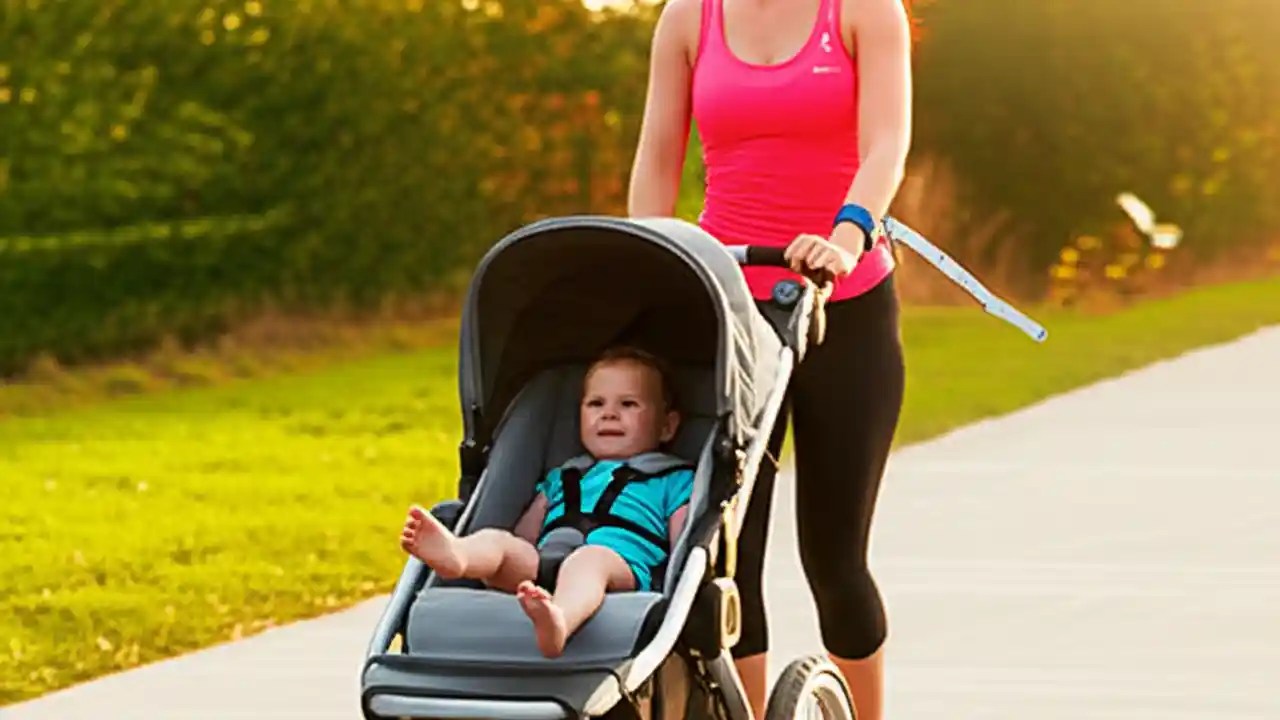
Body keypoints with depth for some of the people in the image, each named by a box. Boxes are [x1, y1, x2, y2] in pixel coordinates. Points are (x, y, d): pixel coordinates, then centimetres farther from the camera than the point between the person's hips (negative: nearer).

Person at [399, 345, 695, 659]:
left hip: (624, 566, -5)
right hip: (542, 565, 5)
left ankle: (558, 621, -73)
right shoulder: (561, 478, 41)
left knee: (589, 557, -38)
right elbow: (524, 540, 32)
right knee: (493, 538, -23)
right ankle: (454, 554, -60)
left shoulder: (672, 480, 27)